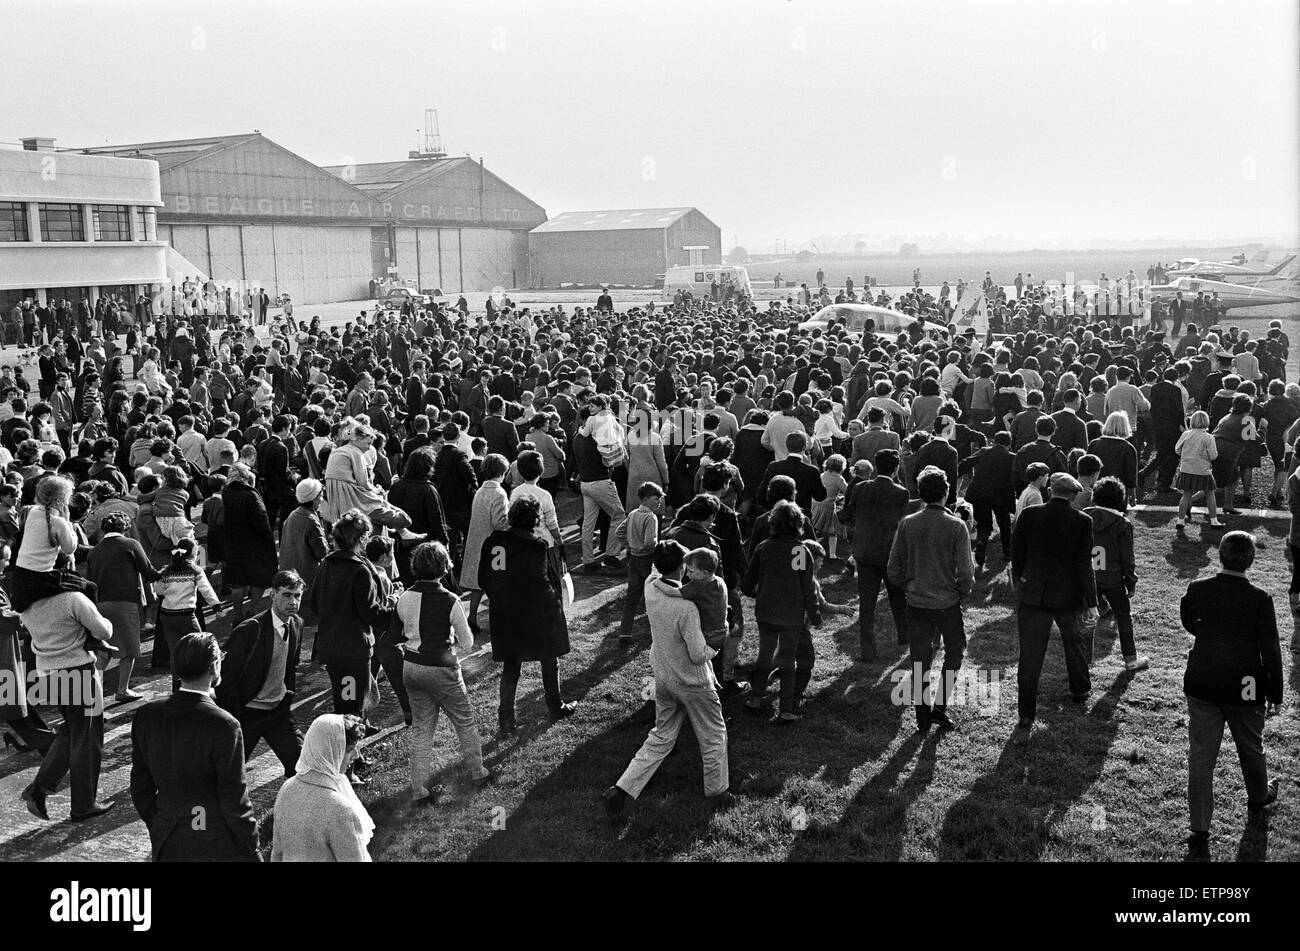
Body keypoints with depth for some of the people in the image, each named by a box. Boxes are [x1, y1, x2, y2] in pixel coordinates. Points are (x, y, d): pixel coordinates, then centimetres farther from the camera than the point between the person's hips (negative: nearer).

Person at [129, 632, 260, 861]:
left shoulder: (146, 715, -4)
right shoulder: (224, 726, -21)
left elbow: (140, 788, 6)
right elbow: (234, 799, -16)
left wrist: (157, 830, 19)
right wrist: (251, 847, -3)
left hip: (167, 845, 6)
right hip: (218, 847, -6)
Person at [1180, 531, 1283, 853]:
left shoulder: (1197, 590, -9)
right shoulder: (1259, 599, -16)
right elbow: (1270, 651, -11)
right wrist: (1275, 695, -2)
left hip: (1201, 687, 1)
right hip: (1245, 691, -1)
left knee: (1200, 757, 7)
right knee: (1251, 749, 24)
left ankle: (1199, 829, 7)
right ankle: (1259, 798, 50)